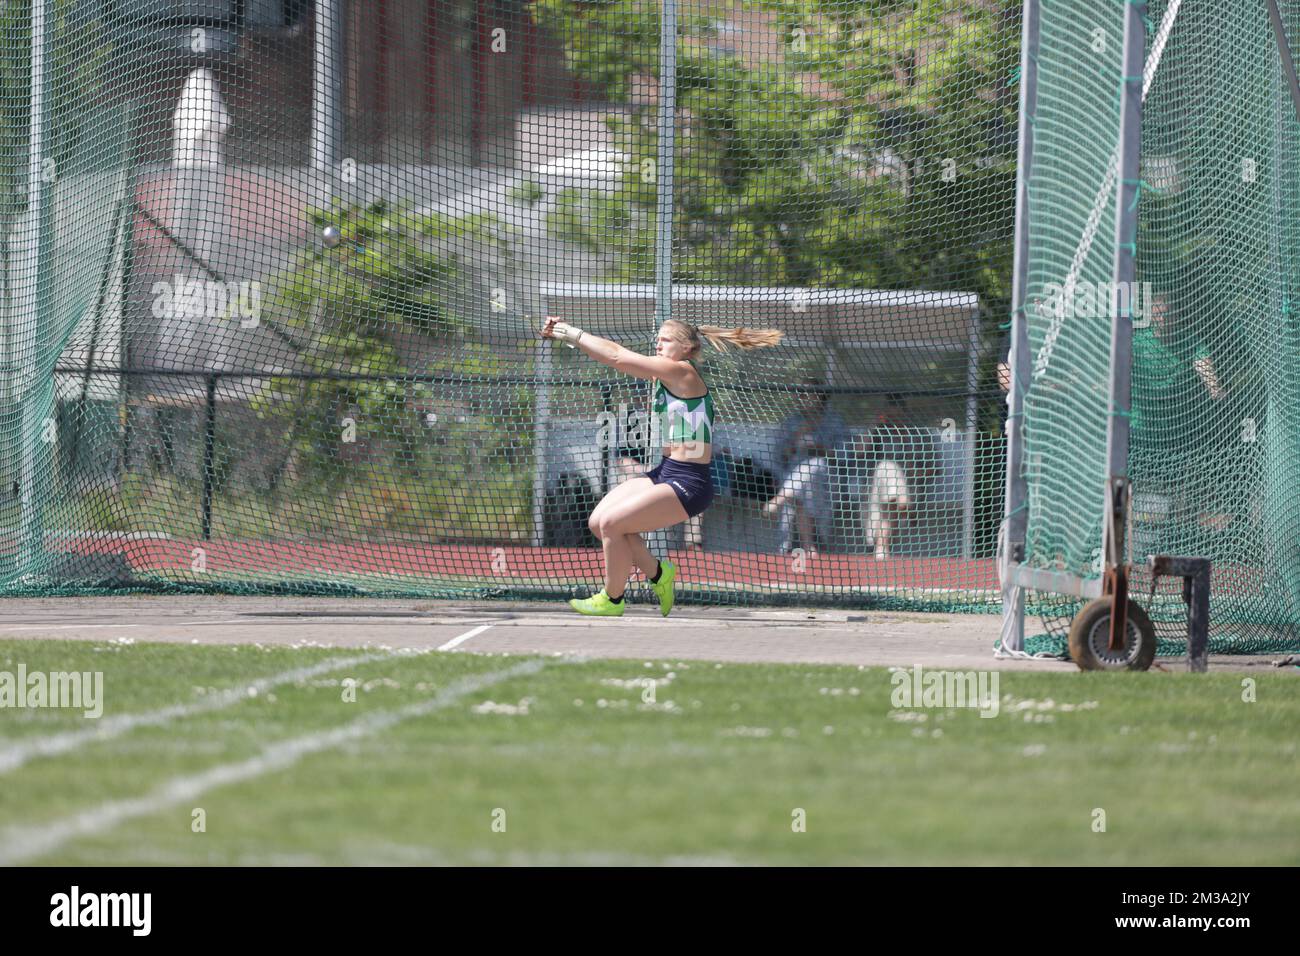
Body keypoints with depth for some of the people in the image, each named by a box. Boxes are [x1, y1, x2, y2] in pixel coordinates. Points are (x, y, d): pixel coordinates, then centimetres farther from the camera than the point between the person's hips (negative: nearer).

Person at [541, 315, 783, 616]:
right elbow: (618, 354, 5)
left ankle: (612, 600, 3)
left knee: (611, 522, -14)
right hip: (666, 472, 9)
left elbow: (616, 357, -16)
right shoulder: (666, 374, 12)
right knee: (598, 521, 2)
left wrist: (572, 333, -8)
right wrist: (567, 335, -4)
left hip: (688, 484, -9)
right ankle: (657, 572, 19)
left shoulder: (681, 372, -15)